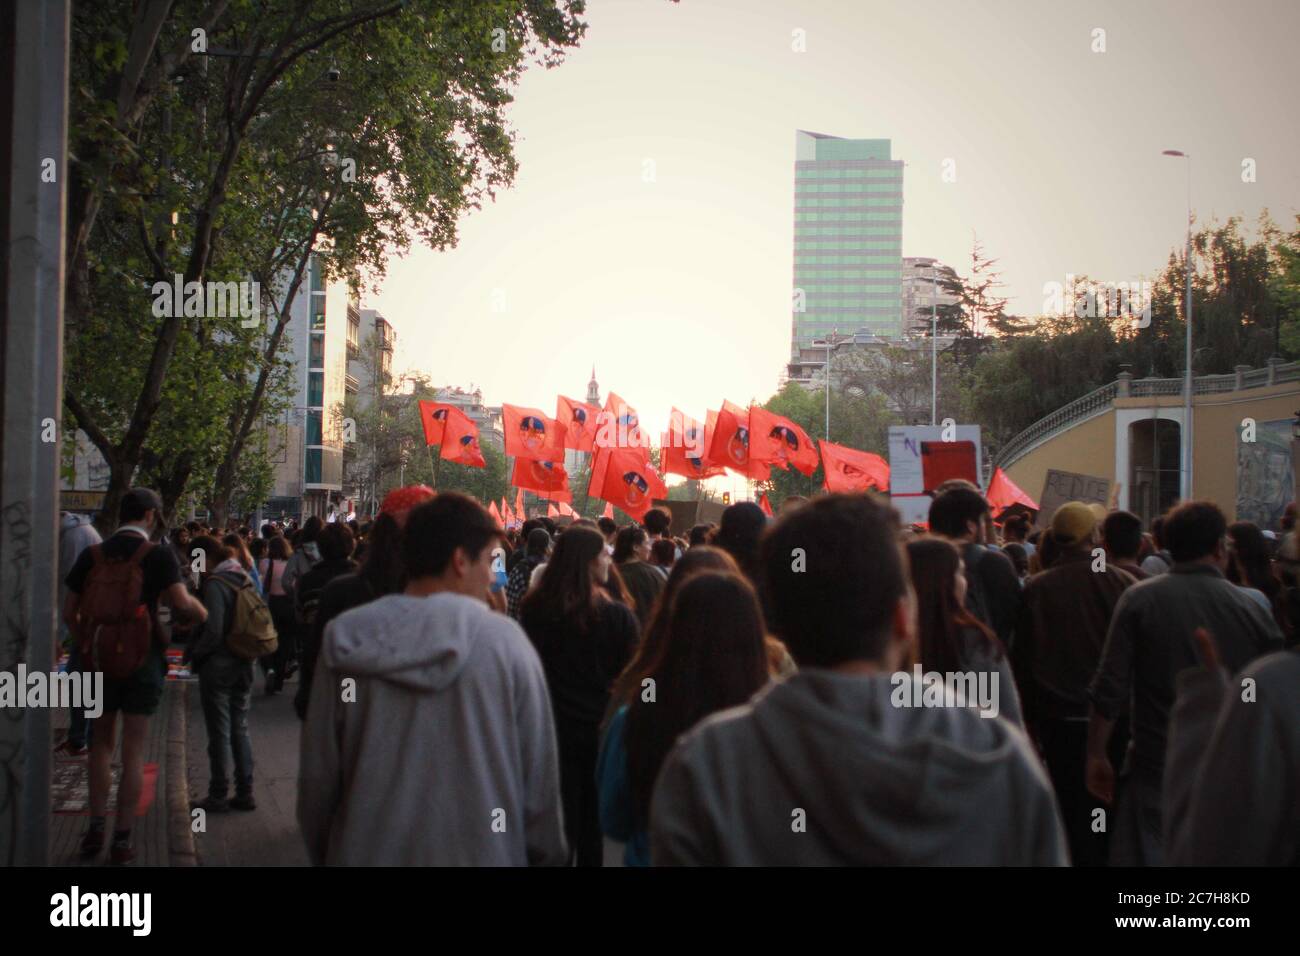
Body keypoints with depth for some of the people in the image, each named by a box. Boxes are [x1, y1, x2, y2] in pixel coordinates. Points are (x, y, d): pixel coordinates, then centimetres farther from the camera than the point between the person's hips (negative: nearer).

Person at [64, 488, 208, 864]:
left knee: (101, 743, 19)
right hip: (143, 657, -3)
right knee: (133, 752, 4)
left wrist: (86, 643, 16)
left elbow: (70, 613, 1)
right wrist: (202, 612, 1)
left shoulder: (92, 555, 0)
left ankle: (96, 829, 15)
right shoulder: (158, 555, -10)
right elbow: (181, 602, -19)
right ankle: (122, 839, 7)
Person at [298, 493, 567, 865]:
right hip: (479, 853, -1)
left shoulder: (347, 639, -7)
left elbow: (318, 772, -2)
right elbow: (539, 775, -9)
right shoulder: (504, 640, -12)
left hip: (368, 852, 2)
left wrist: (322, 849, 14)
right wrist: (548, 855, 5)